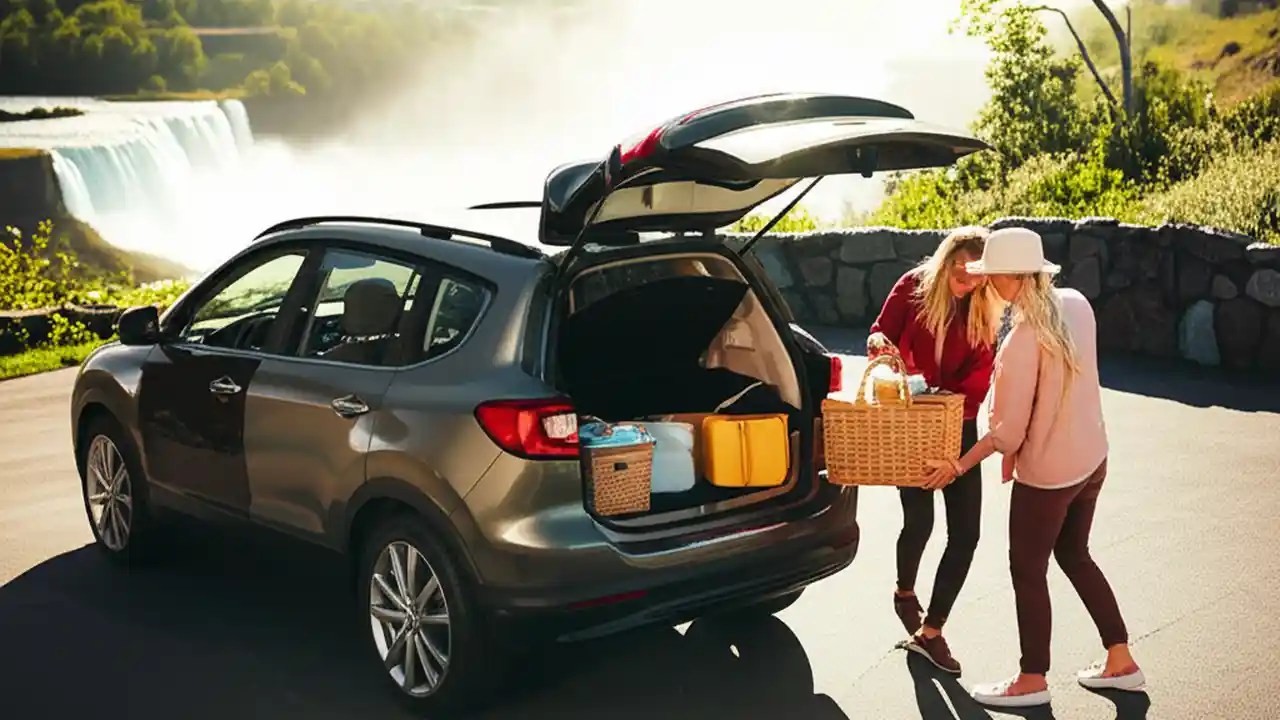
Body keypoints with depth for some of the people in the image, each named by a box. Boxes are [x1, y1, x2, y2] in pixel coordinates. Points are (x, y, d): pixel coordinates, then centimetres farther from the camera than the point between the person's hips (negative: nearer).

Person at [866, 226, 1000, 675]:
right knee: (919, 519, -11)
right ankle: (905, 592, 24)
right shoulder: (915, 286, -5)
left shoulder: (985, 310, 0)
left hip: (959, 426, 3)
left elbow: (980, 372, -5)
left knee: (966, 532, -2)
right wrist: (880, 344, -23)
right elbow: (880, 334, 0)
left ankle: (930, 632, 11)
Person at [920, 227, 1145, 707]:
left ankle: (1032, 681, 22)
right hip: (1091, 458, 8)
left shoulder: (1024, 338, -26)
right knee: (1075, 557, 23)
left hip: (1046, 472, -8)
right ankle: (1121, 662, 31)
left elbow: (1009, 429, -22)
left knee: (1028, 570, 9)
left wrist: (959, 465, -11)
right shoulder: (1076, 306, -3)